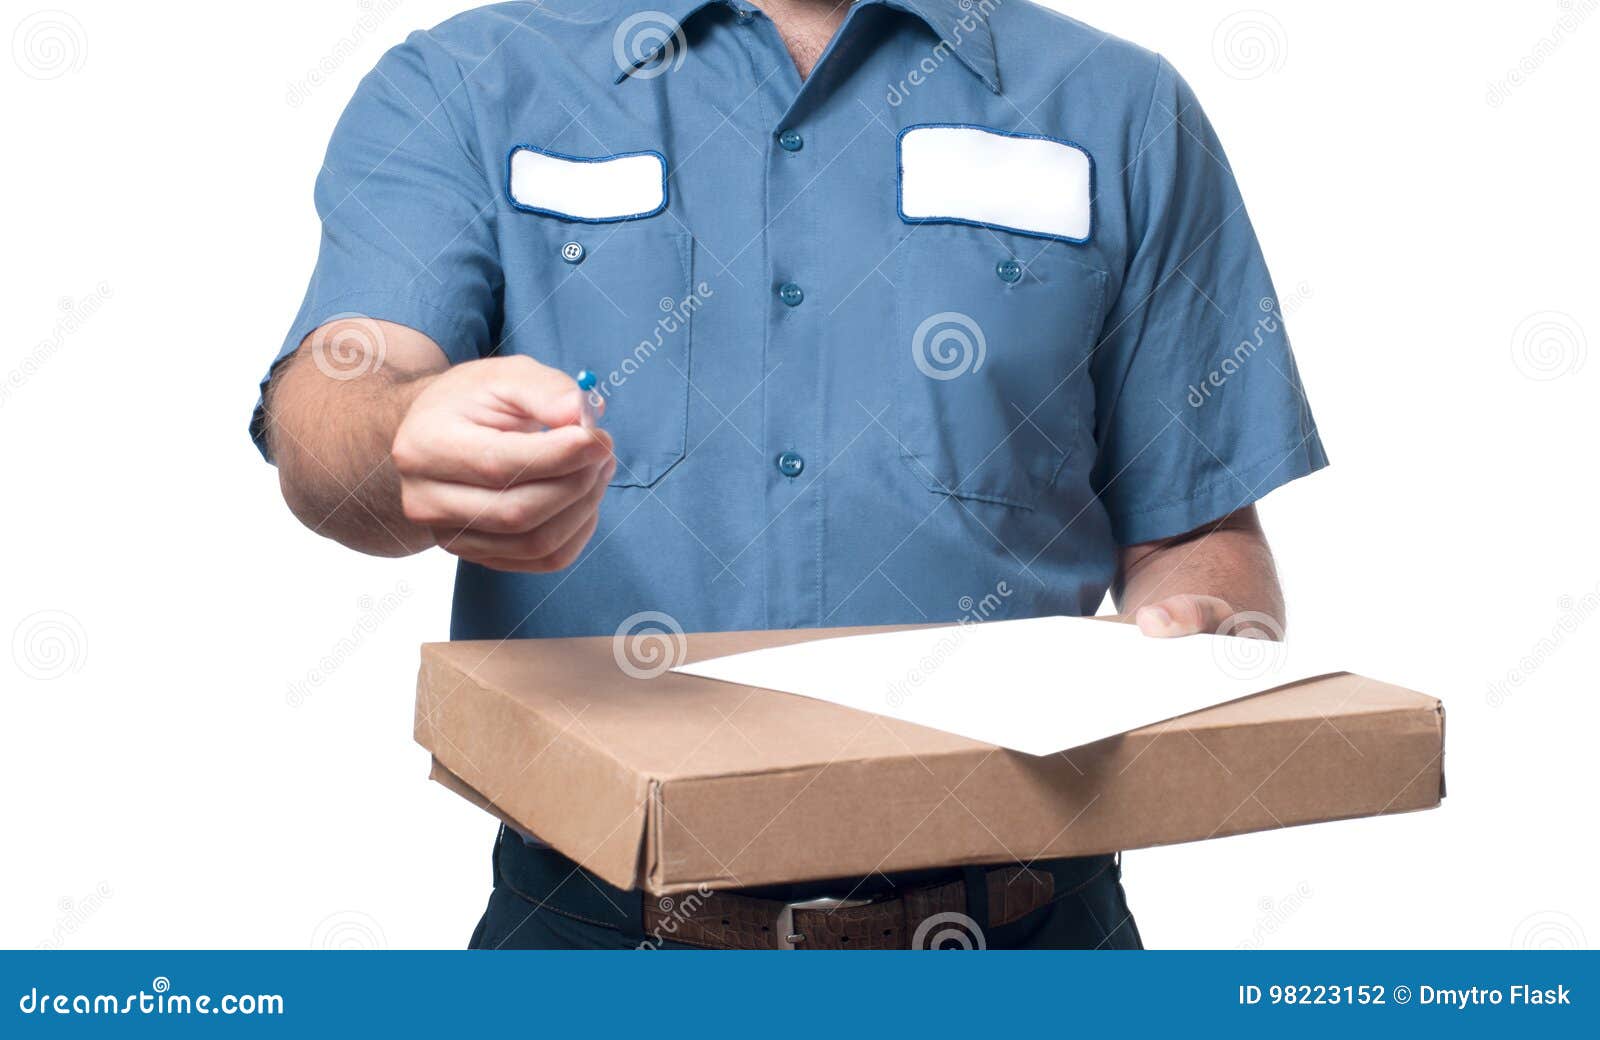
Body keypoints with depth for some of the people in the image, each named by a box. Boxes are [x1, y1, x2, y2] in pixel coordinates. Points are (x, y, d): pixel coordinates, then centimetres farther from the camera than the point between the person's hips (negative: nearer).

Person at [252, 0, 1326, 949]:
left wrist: (1194, 642, -11)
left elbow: (1197, 530, 11)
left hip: (1011, 916, 2)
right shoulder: (457, 92, 8)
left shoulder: (1125, 113, 10)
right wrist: (417, 438, -31)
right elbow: (327, 414, -9)